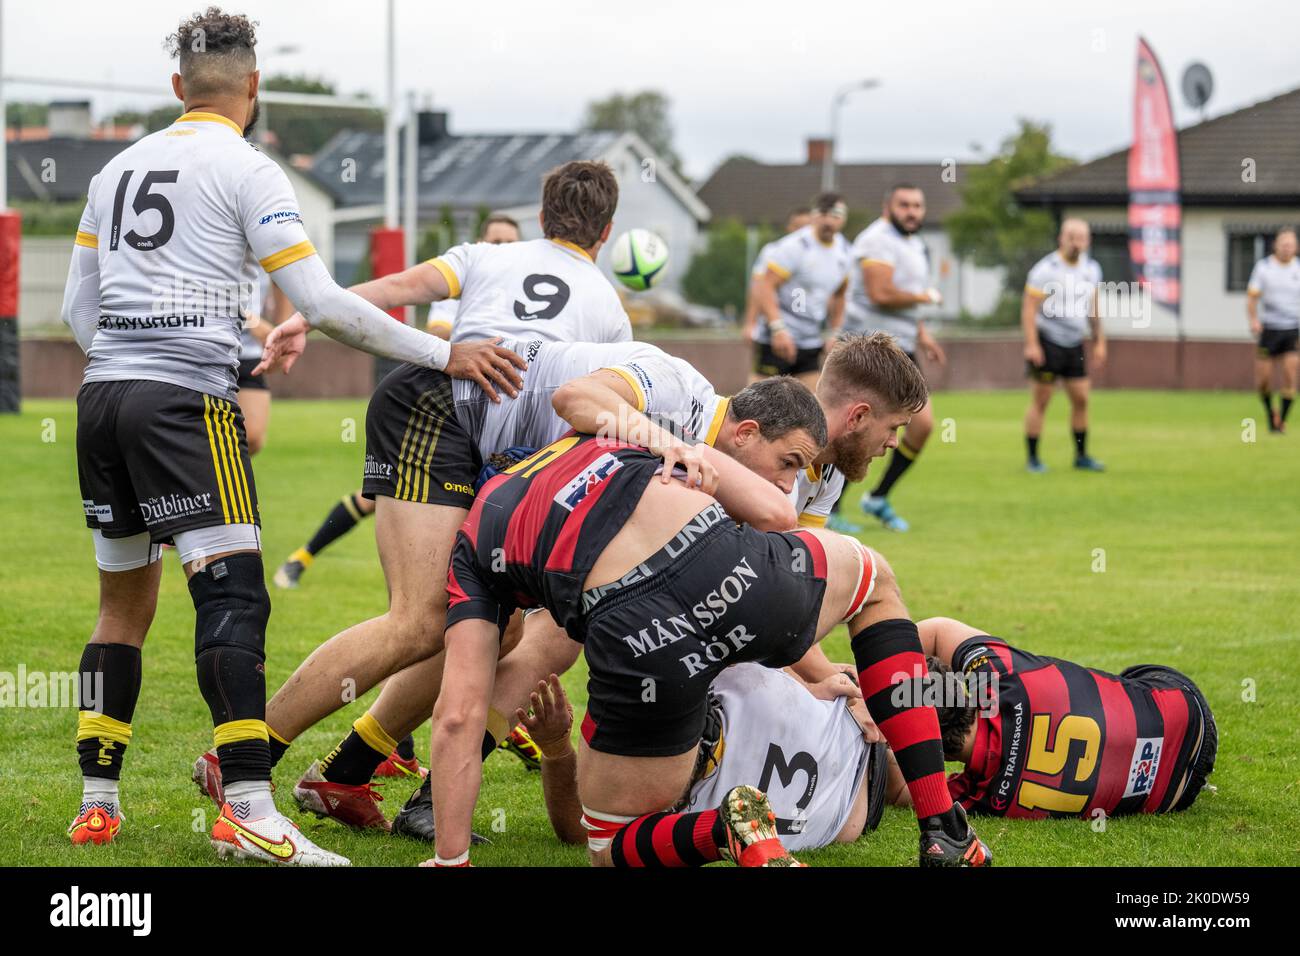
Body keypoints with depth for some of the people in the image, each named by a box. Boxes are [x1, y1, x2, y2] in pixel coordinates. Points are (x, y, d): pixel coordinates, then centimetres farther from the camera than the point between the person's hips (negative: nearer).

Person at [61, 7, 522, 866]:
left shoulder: (120, 168, 17)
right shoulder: (248, 172, -2)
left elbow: (78, 308, 19)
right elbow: (322, 305, -7)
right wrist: (444, 354, -1)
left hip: (102, 395, 7)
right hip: (186, 399, -7)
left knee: (125, 601, 16)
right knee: (232, 594, -12)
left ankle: (99, 802, 17)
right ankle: (249, 811, -23)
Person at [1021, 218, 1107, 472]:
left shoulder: (1091, 269, 7)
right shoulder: (1045, 269, -13)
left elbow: (1093, 307, 18)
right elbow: (1029, 307, -14)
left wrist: (1099, 342, 16)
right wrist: (1031, 344, -21)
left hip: (1074, 344, 6)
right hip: (1047, 343, -6)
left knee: (1081, 399, 5)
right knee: (1040, 401, -3)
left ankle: (1081, 456, 16)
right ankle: (1032, 459, 4)